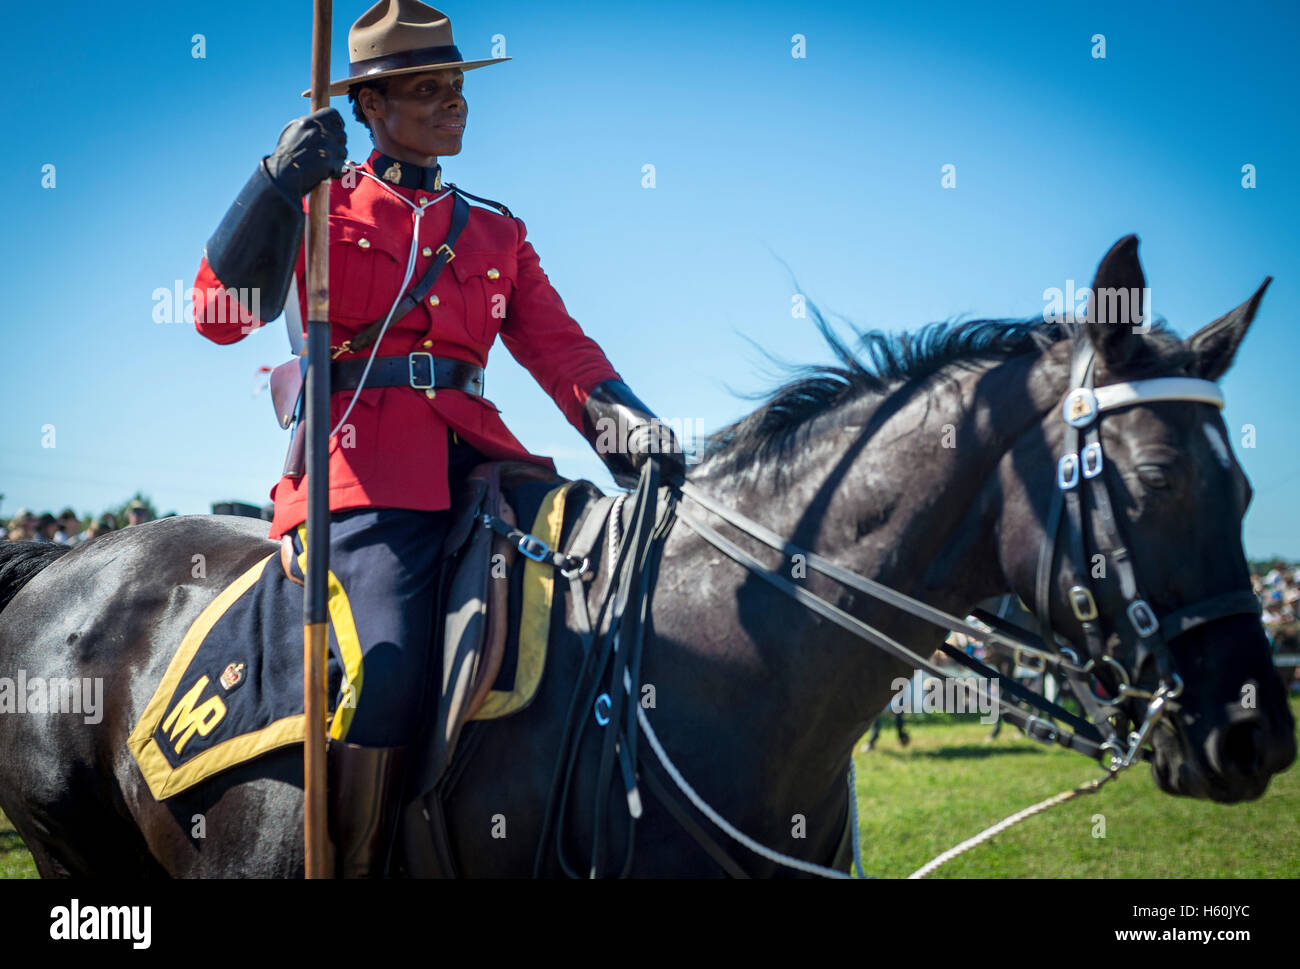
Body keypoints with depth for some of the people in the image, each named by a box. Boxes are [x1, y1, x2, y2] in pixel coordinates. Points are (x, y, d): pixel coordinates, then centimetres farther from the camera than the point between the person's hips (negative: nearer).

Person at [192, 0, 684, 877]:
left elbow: (559, 345, 11)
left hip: (476, 454, 5)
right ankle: (346, 865, -6)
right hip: (366, 461, -5)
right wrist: (279, 183, -13)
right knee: (389, 673, -25)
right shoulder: (320, 204, 11)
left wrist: (620, 421, -9)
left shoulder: (496, 232, 24)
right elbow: (224, 315, -3)